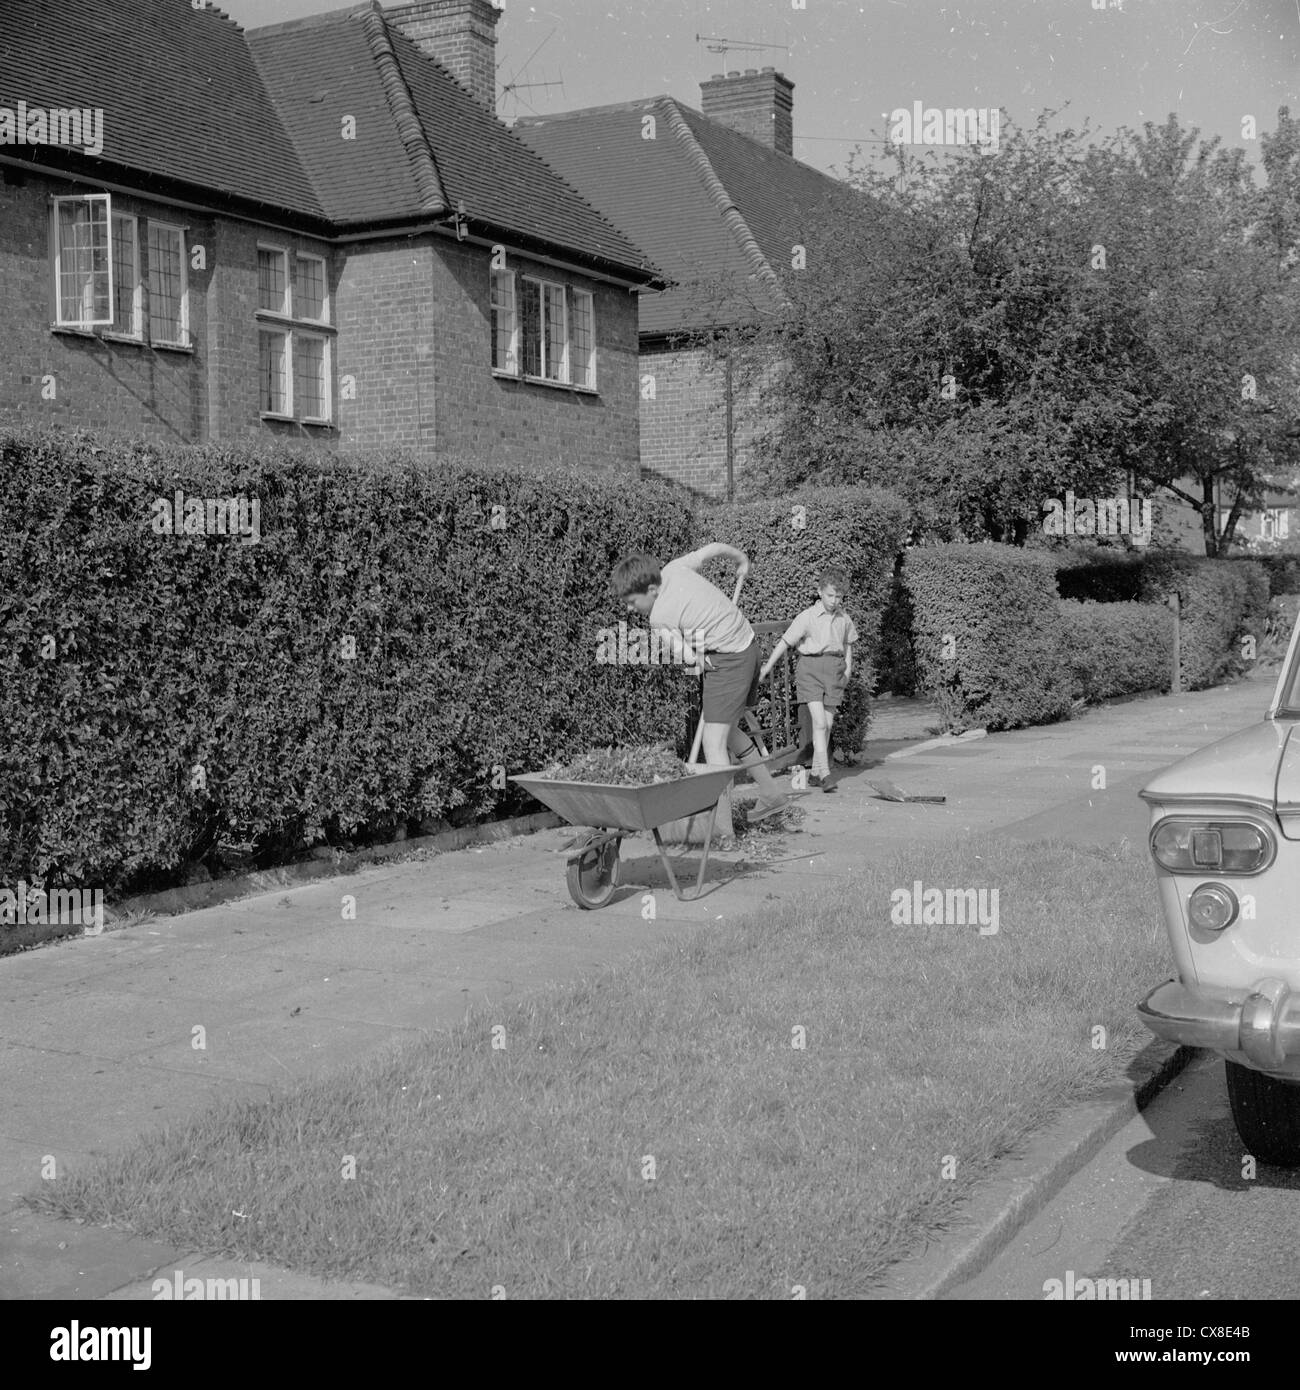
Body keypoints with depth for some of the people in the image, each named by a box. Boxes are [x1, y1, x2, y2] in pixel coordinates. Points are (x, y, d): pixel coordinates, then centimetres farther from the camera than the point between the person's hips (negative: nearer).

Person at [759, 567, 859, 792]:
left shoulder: (844, 619, 8)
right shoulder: (808, 617, -6)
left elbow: (848, 644, 24)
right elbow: (785, 642, -3)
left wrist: (848, 670, 17)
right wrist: (768, 667, -2)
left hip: (834, 669, 4)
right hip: (810, 667, -4)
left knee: (827, 725, 6)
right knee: (819, 722, -14)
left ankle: (816, 773, 17)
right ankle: (825, 773, -15)